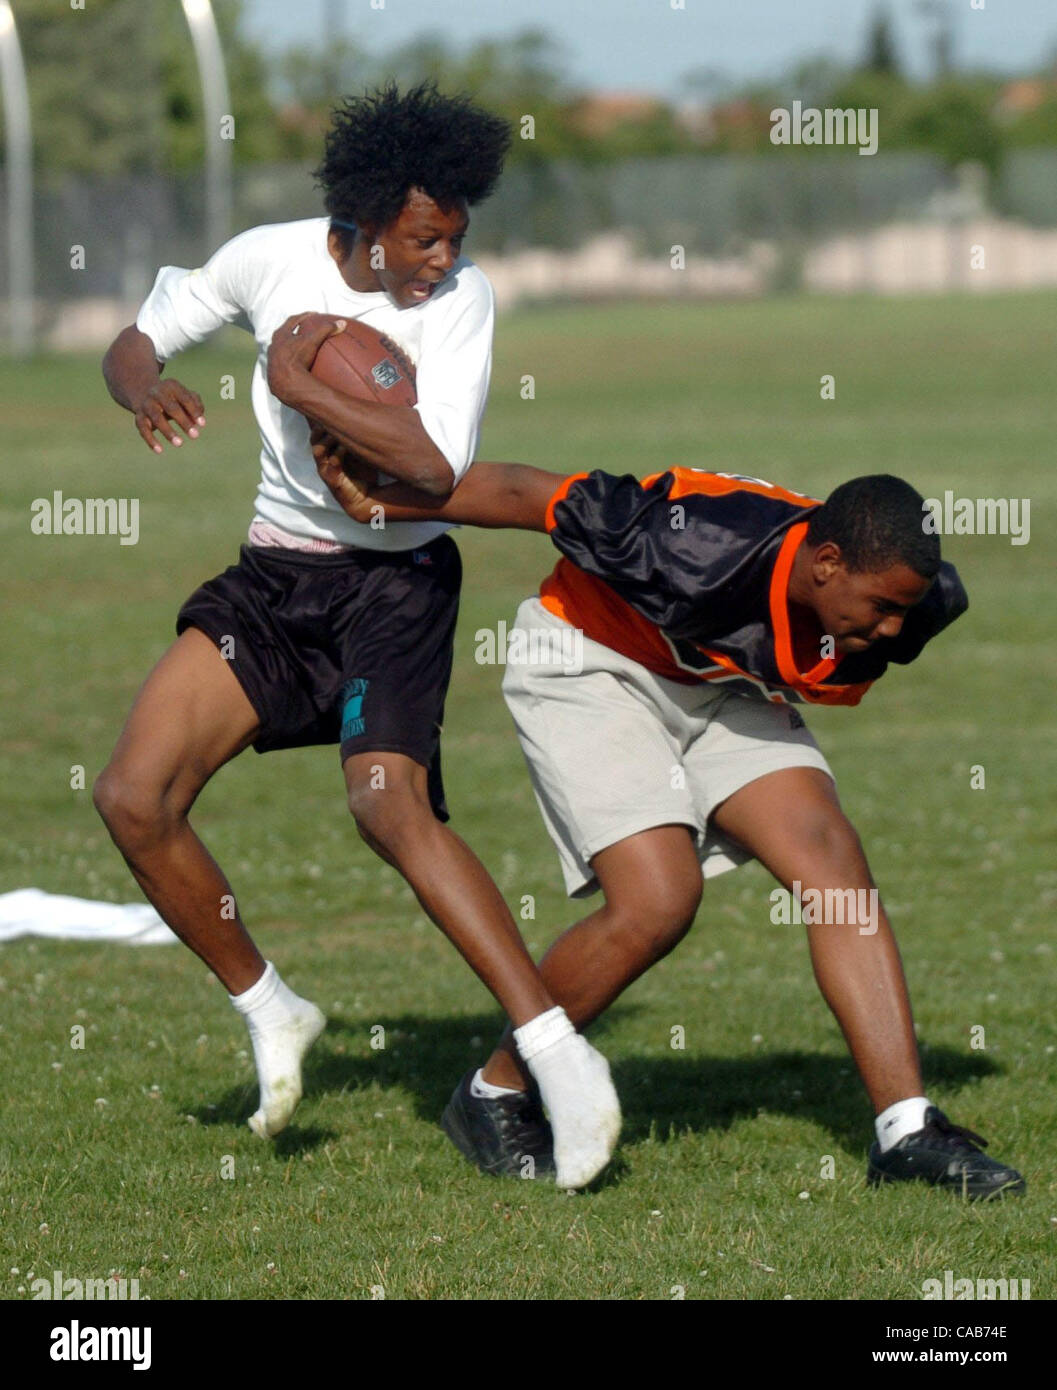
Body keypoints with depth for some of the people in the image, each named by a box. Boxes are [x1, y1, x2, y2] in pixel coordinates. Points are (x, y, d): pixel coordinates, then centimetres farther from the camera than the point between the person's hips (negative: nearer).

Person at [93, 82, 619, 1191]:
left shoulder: (460, 296, -12)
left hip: (395, 578, -5)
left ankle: (558, 1057, -28)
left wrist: (298, 385, -22)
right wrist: (149, 391, -14)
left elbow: (437, 464, -25)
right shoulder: (270, 260, -2)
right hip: (273, 575, 5)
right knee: (133, 797, -8)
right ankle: (268, 1011, 13)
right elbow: (134, 345, 10)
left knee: (388, 803, -27)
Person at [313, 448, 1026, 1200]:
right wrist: (381, 504, -18)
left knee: (833, 856, -13)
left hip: (721, 685, 6)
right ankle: (494, 1095, 2)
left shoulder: (910, 600, -21)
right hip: (589, 664, -6)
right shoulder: (696, 549, -39)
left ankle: (907, 1130, -13)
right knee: (656, 899, -20)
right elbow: (531, 495, -28)